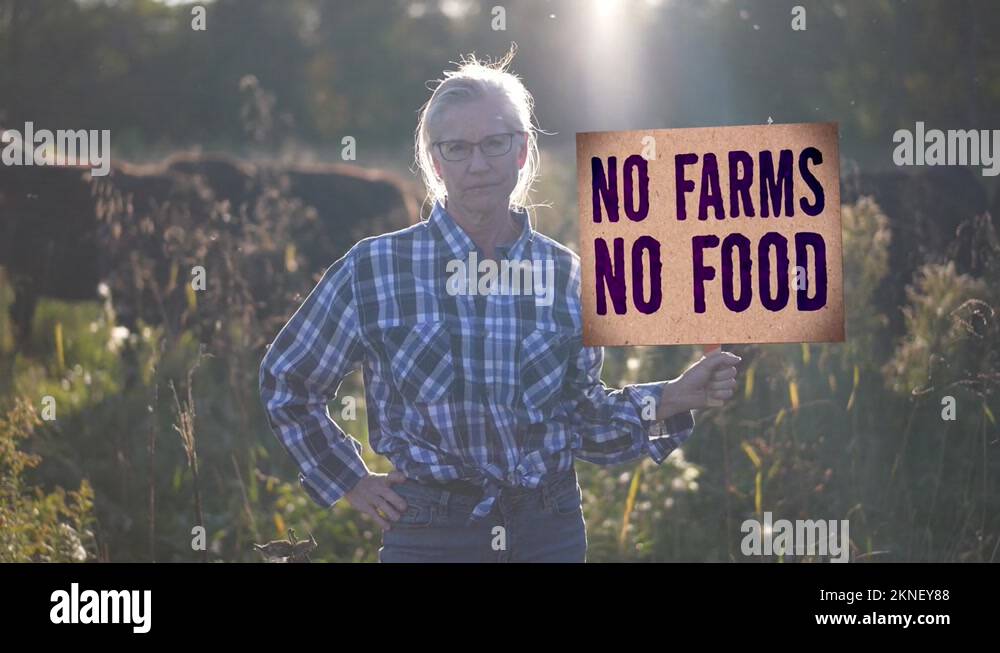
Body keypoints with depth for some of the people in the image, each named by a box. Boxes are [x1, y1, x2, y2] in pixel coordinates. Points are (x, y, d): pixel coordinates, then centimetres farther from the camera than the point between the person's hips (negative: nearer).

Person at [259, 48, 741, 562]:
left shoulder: (568, 276, 2)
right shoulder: (375, 269, -5)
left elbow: (584, 420, 9)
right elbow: (286, 384, 7)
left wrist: (671, 401, -4)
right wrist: (350, 484, 6)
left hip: (551, 531, 2)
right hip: (430, 534, -2)